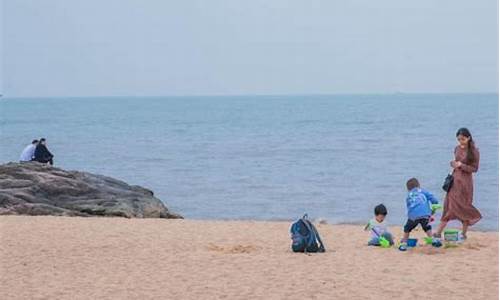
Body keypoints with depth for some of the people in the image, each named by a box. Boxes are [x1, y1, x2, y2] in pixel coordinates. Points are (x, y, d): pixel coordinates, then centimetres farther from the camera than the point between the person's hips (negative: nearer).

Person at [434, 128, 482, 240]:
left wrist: (461, 165, -20)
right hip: (454, 179, 5)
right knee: (449, 205, 4)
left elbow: (475, 168, -9)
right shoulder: (457, 149, 6)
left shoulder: (474, 152, -10)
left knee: (464, 206, 1)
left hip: (465, 181, -5)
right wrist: (453, 163, -3)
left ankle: (464, 233, 13)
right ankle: (438, 232, 4)